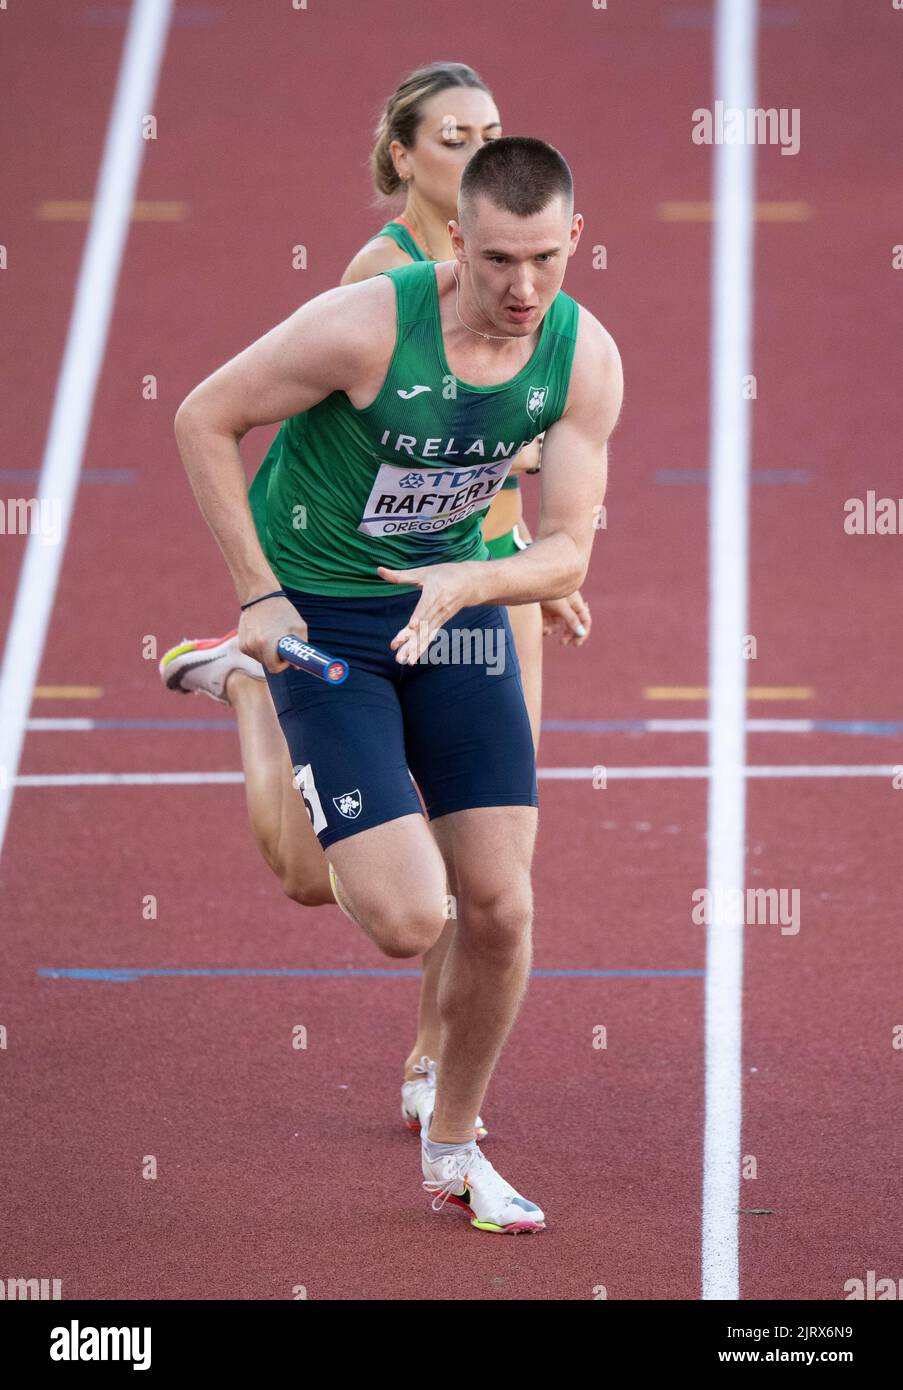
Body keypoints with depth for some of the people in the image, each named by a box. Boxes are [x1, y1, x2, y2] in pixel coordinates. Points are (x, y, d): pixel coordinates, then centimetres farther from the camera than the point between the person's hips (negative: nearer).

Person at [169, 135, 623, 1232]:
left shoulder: (585, 358, -13)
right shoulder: (365, 326, -26)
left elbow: (566, 554, -11)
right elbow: (204, 420, -13)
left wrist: (467, 581, -32)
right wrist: (257, 597, -15)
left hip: (459, 599, 4)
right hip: (321, 616, -4)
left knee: (500, 906, -1)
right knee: (407, 921, -14)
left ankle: (452, 1146, 22)